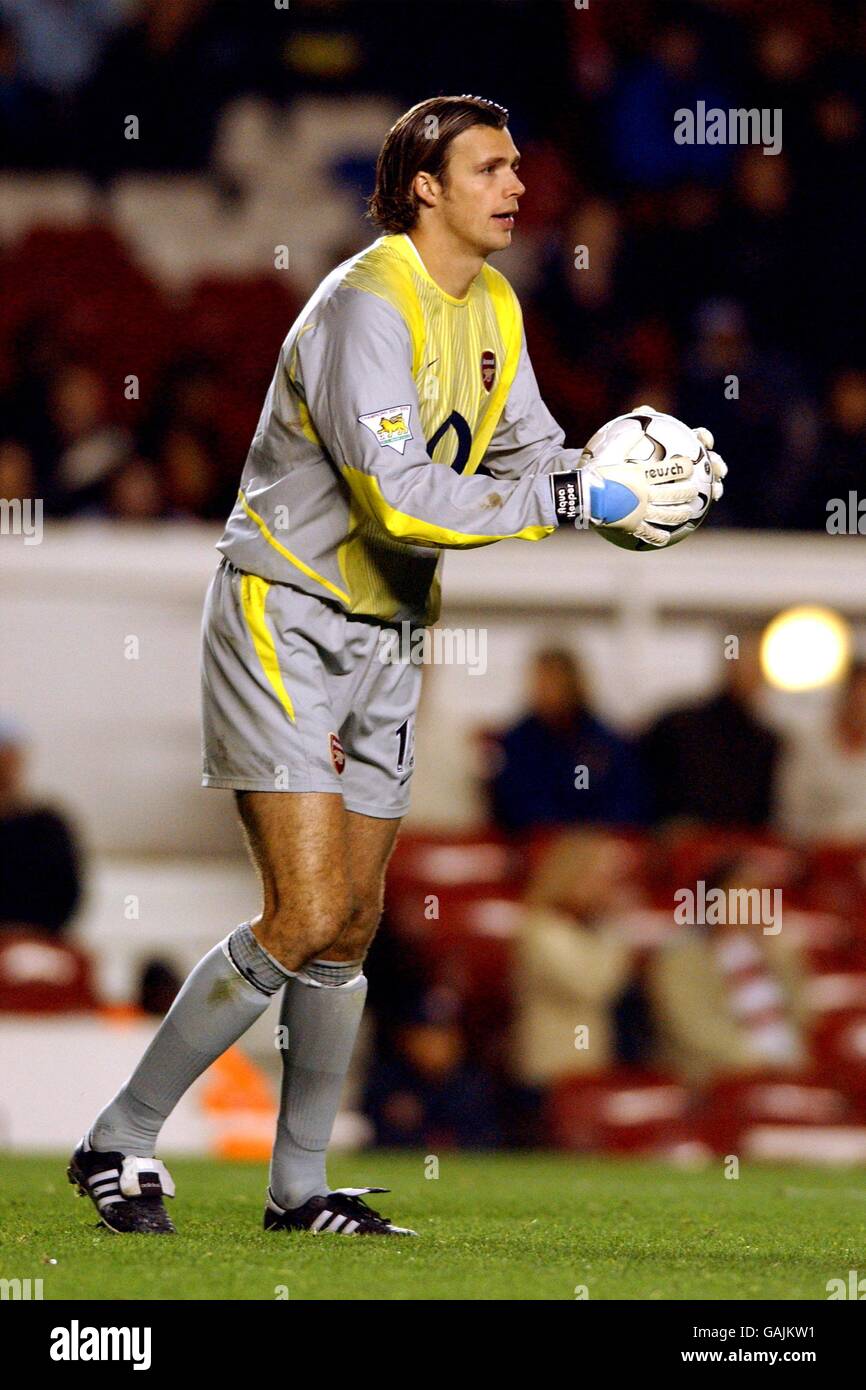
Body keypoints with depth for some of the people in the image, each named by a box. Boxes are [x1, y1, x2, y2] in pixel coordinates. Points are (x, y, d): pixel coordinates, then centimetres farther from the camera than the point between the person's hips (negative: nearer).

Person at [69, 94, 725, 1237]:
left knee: (352, 926, 8)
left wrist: (638, 481, -8)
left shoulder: (491, 308, 9)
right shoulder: (367, 306, -19)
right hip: (285, 619, -8)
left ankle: (301, 1188, 18)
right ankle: (122, 1142, -5)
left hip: (383, 632, 8)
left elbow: (529, 452, 13)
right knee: (308, 916, -15)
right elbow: (402, 499, -28)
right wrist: (583, 498, -26)